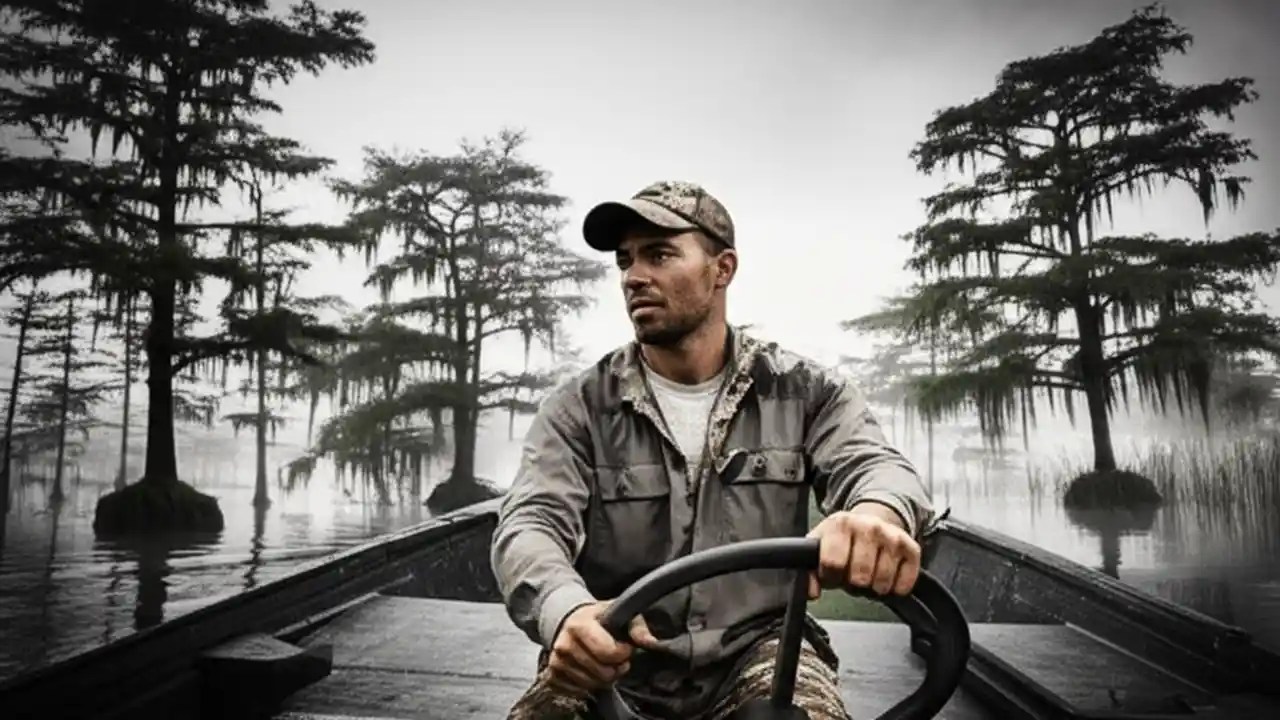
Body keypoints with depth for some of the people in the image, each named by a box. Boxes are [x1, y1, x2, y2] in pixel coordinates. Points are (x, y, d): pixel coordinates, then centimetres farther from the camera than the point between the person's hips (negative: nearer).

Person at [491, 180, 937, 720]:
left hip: (757, 649, 0)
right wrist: (566, 610, -37)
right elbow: (530, 522, -12)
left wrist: (881, 513, -41)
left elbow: (873, 465, -12)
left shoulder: (805, 392, 3)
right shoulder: (577, 408, 0)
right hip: (613, 662, 1)